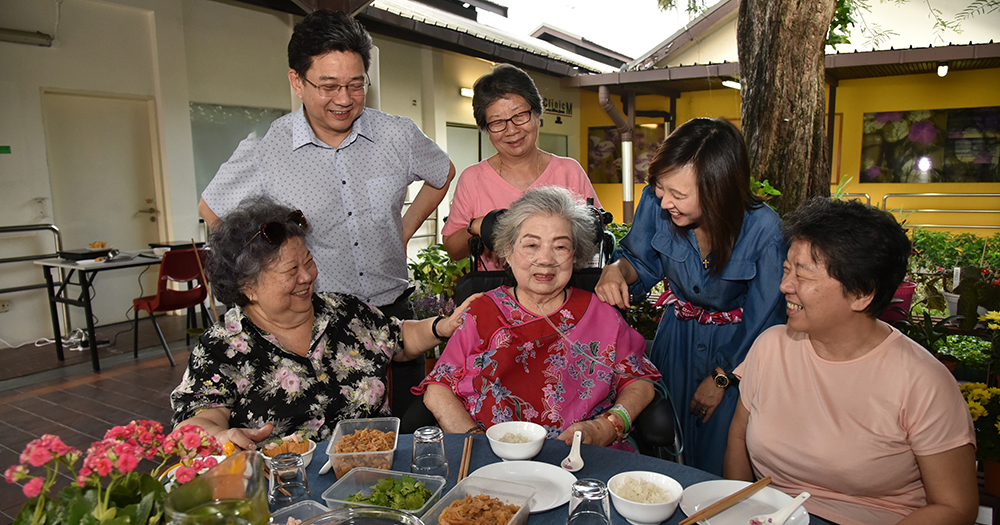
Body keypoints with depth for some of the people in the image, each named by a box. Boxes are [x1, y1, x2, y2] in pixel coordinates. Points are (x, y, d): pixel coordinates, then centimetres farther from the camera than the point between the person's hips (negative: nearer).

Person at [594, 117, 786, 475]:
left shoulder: (763, 229, -27)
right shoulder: (656, 201, -20)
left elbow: (762, 321, -15)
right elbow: (641, 260, 1)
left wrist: (720, 378, -7)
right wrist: (617, 270, -23)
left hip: (735, 349, -3)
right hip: (676, 338, 3)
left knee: (718, 465, 8)